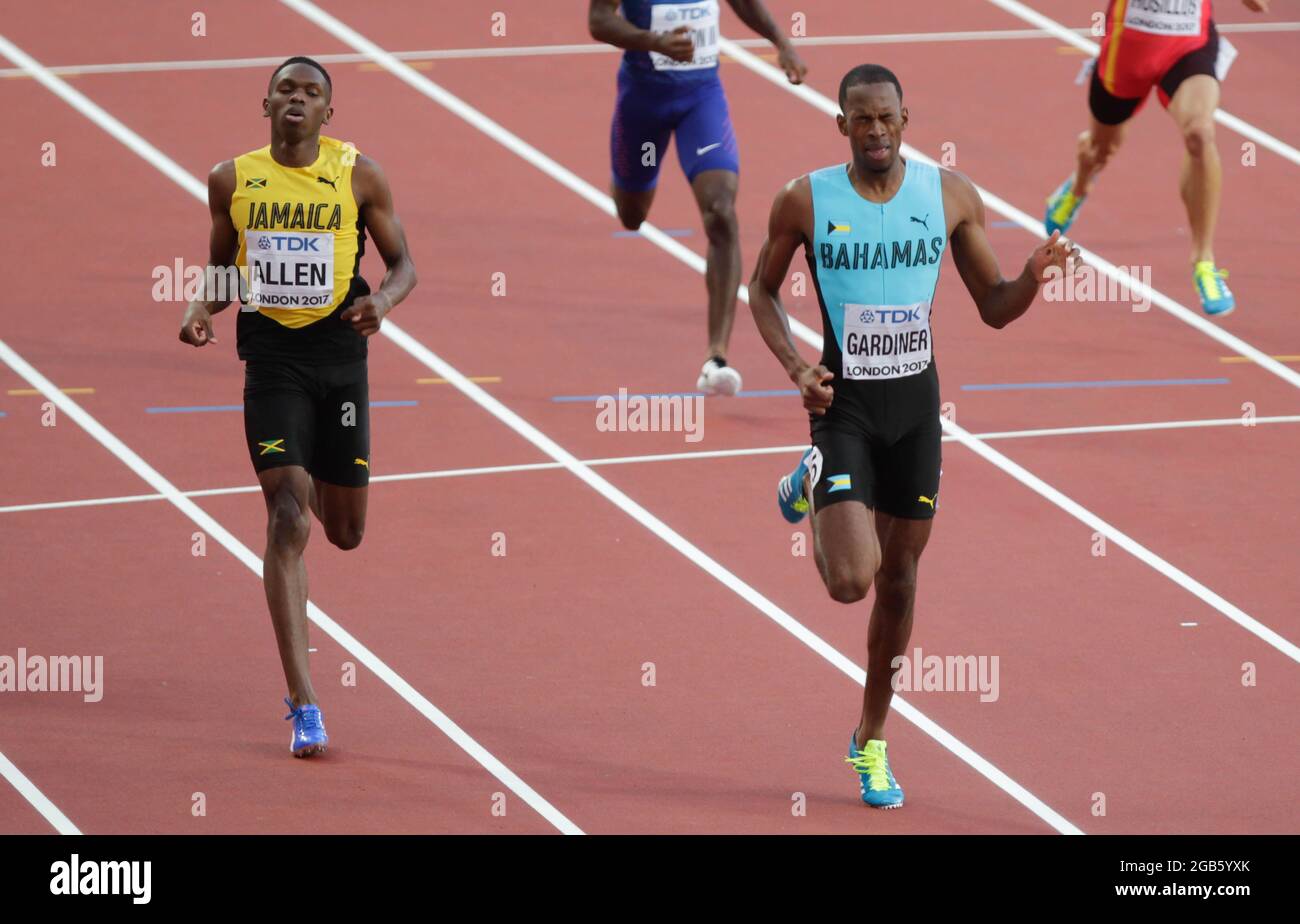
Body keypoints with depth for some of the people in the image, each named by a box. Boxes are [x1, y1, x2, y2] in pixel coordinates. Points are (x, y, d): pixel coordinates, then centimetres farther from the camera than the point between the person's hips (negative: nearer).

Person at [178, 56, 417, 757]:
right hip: (271, 356, -1)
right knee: (287, 521, -14)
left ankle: (316, 484, 53)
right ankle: (303, 707, -15)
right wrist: (200, 309, -5)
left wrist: (383, 299, -15)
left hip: (340, 353, 1)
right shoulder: (233, 179, 3)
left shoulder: (358, 175, 0)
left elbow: (403, 261, 6)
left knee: (345, 533, 10)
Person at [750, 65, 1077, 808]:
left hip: (916, 405, 3)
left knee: (899, 580, 10)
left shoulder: (951, 196, -3)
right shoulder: (805, 201, -9)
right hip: (844, 406, -2)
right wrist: (796, 366, -10)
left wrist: (1033, 278, -19)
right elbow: (763, 290, 6)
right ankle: (810, 490, 21)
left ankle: (872, 741, 29)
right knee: (850, 581, -16)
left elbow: (994, 306, 4)